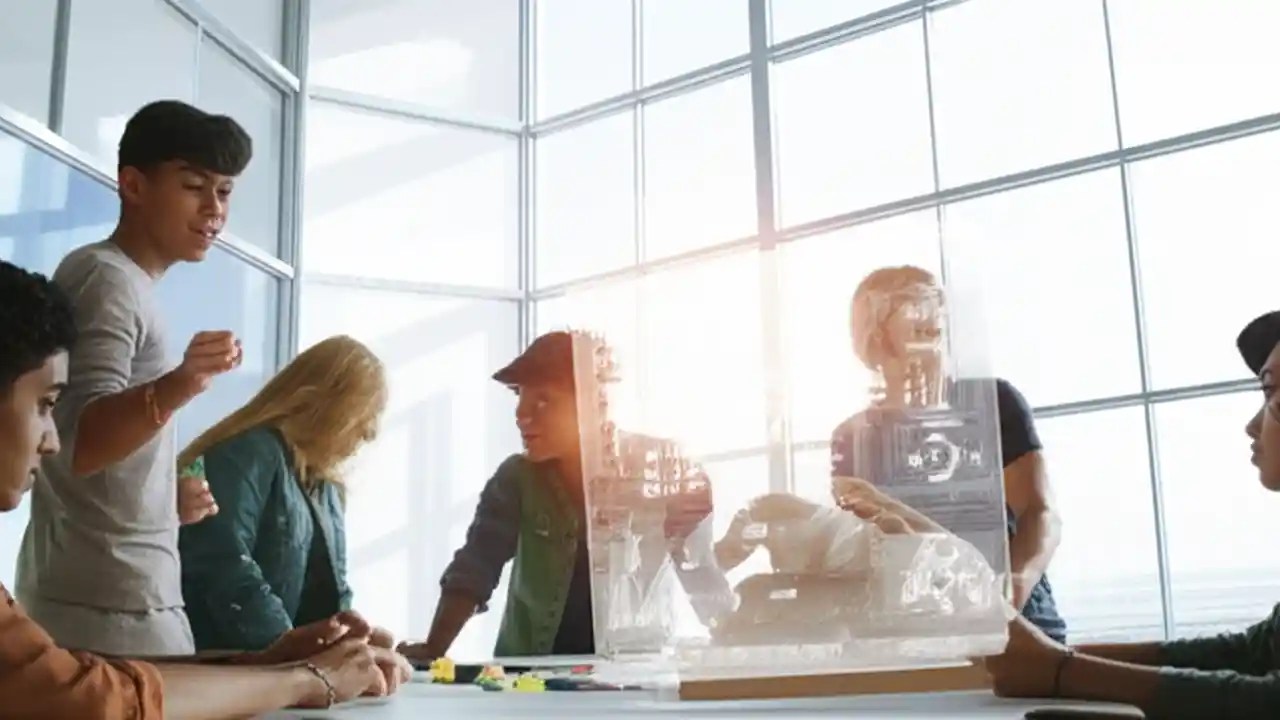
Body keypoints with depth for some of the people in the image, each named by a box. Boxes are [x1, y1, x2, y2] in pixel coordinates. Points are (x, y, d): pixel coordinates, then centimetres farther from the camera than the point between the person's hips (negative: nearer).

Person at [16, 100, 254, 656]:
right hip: (107, 604, -10)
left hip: (121, 595, 10)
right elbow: (76, 444, -23)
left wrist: (168, 498, 17)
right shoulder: (107, 278, -12)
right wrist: (177, 388, -38)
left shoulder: (124, 285, 18)